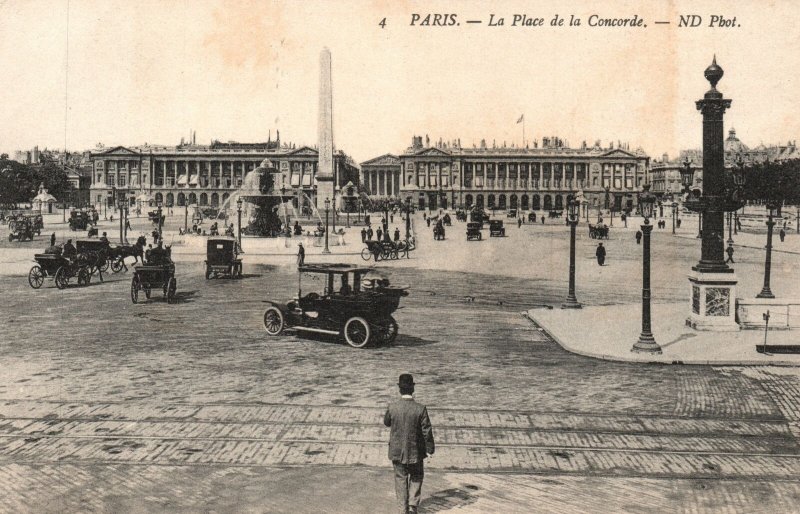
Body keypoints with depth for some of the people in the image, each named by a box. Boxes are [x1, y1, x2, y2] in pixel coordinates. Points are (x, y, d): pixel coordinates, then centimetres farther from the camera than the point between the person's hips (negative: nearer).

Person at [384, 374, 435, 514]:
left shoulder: (392, 407, -14)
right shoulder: (420, 409, -18)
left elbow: (386, 422, 6)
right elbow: (427, 431, -12)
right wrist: (430, 449, 0)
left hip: (397, 451, 1)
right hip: (415, 451, -1)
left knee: (401, 479, 15)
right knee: (416, 476, 21)